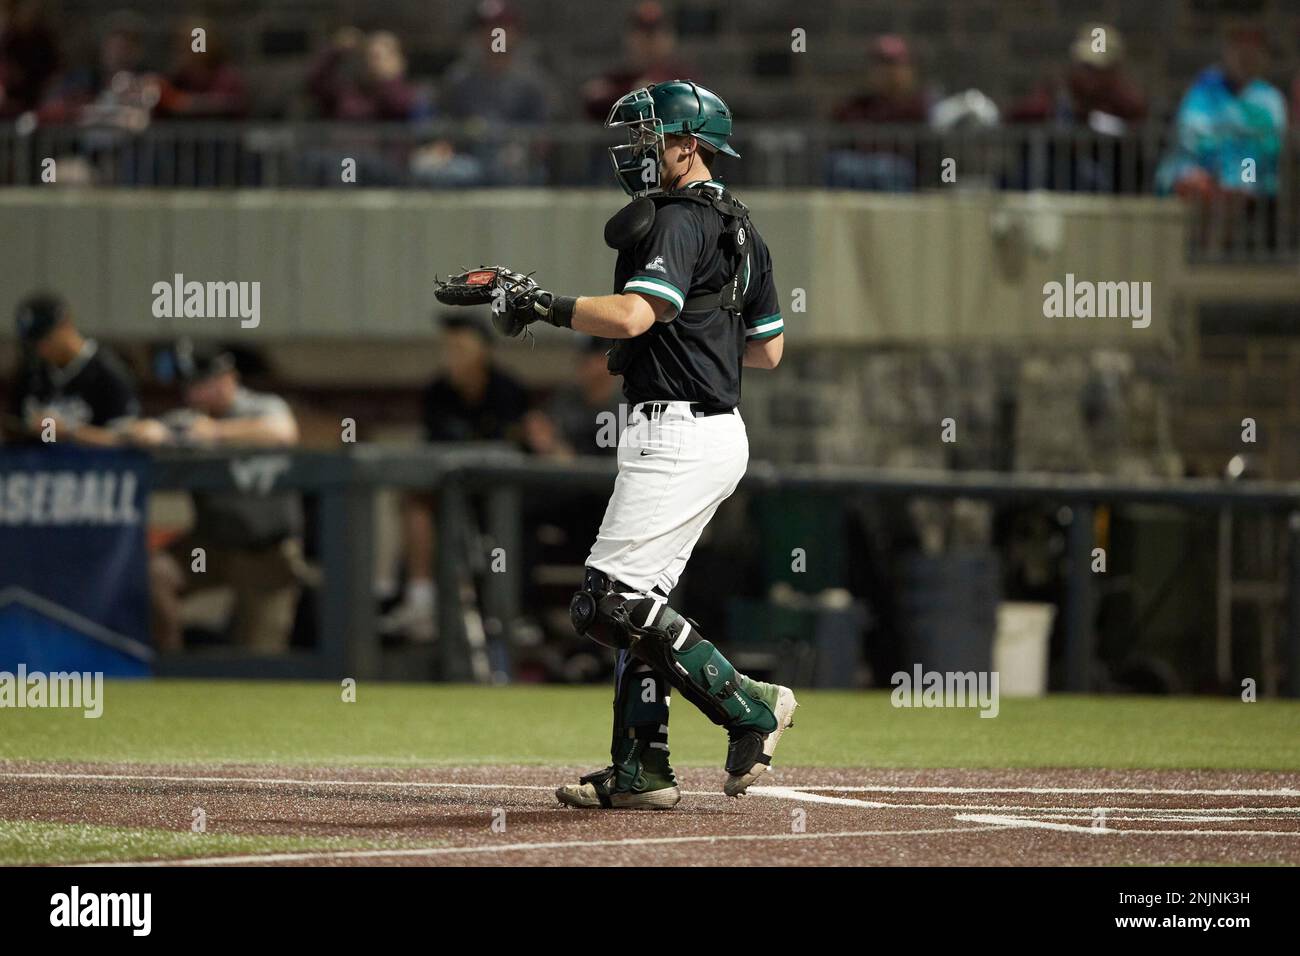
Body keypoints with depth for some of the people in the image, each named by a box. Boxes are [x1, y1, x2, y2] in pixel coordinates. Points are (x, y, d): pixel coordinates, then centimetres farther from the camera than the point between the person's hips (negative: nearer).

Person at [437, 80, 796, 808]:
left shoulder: (679, 221, -13)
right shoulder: (742, 230, 18)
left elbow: (633, 313, -28)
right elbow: (769, 350, 22)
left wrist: (544, 305, -17)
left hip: (678, 436, -11)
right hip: (719, 429, 11)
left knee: (610, 603, -13)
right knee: (635, 601, 13)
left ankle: (750, 706, -12)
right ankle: (641, 770, 13)